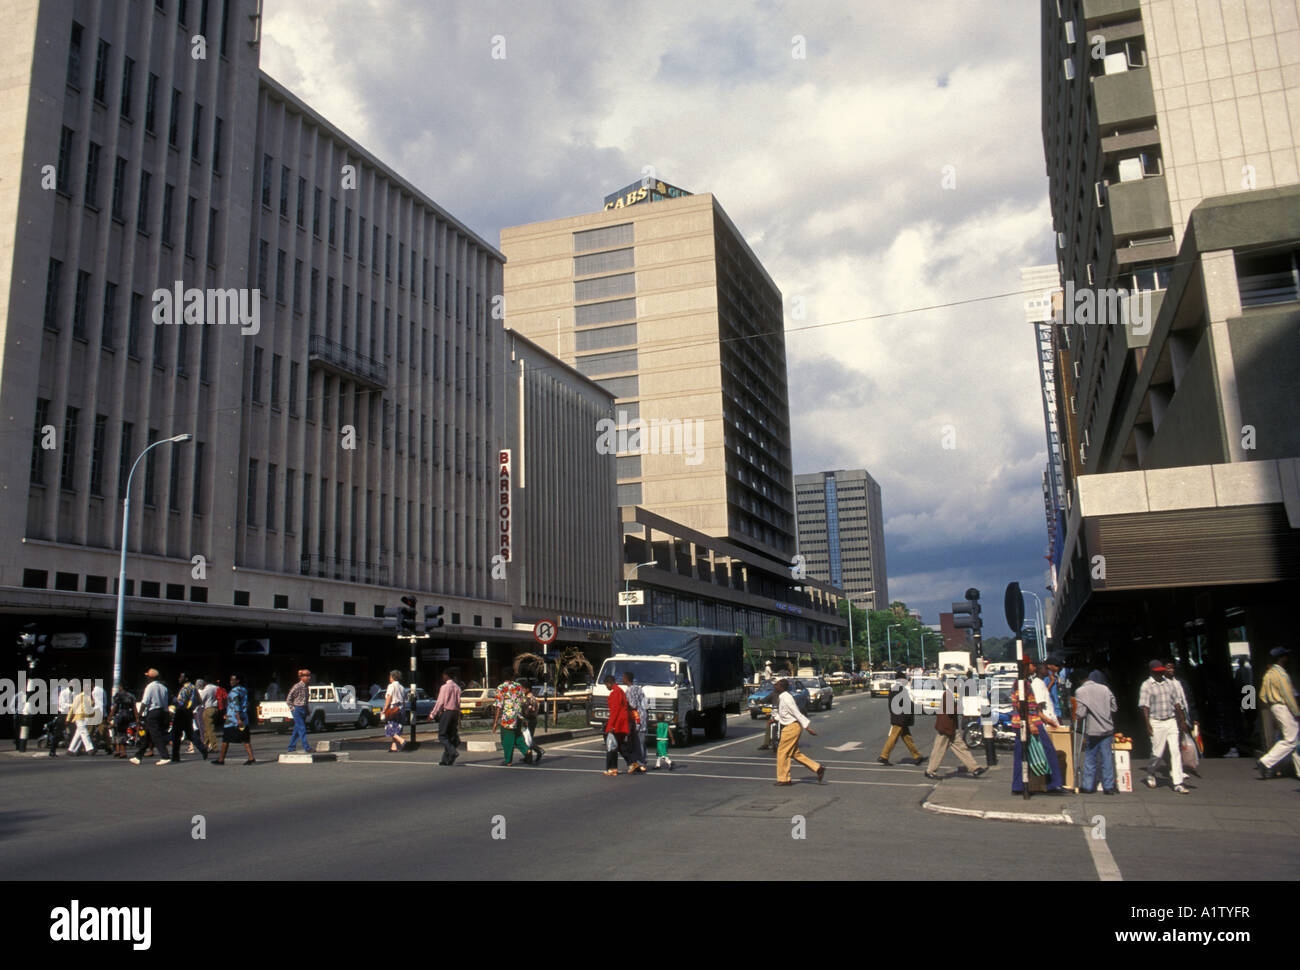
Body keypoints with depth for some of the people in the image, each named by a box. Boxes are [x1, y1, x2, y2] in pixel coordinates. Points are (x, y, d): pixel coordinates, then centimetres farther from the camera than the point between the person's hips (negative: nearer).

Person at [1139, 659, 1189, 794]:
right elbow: (1145, 707, -9)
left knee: (1175, 751, -2)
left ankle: (1178, 783, -1)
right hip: (1156, 723, -4)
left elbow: (1177, 703, 14)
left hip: (1171, 722, 4)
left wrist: (1182, 721, 11)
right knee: (1157, 752, -1)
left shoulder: (1170, 683, 10)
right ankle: (1150, 772, 28)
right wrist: (1148, 725, -16)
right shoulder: (1146, 685, -4)